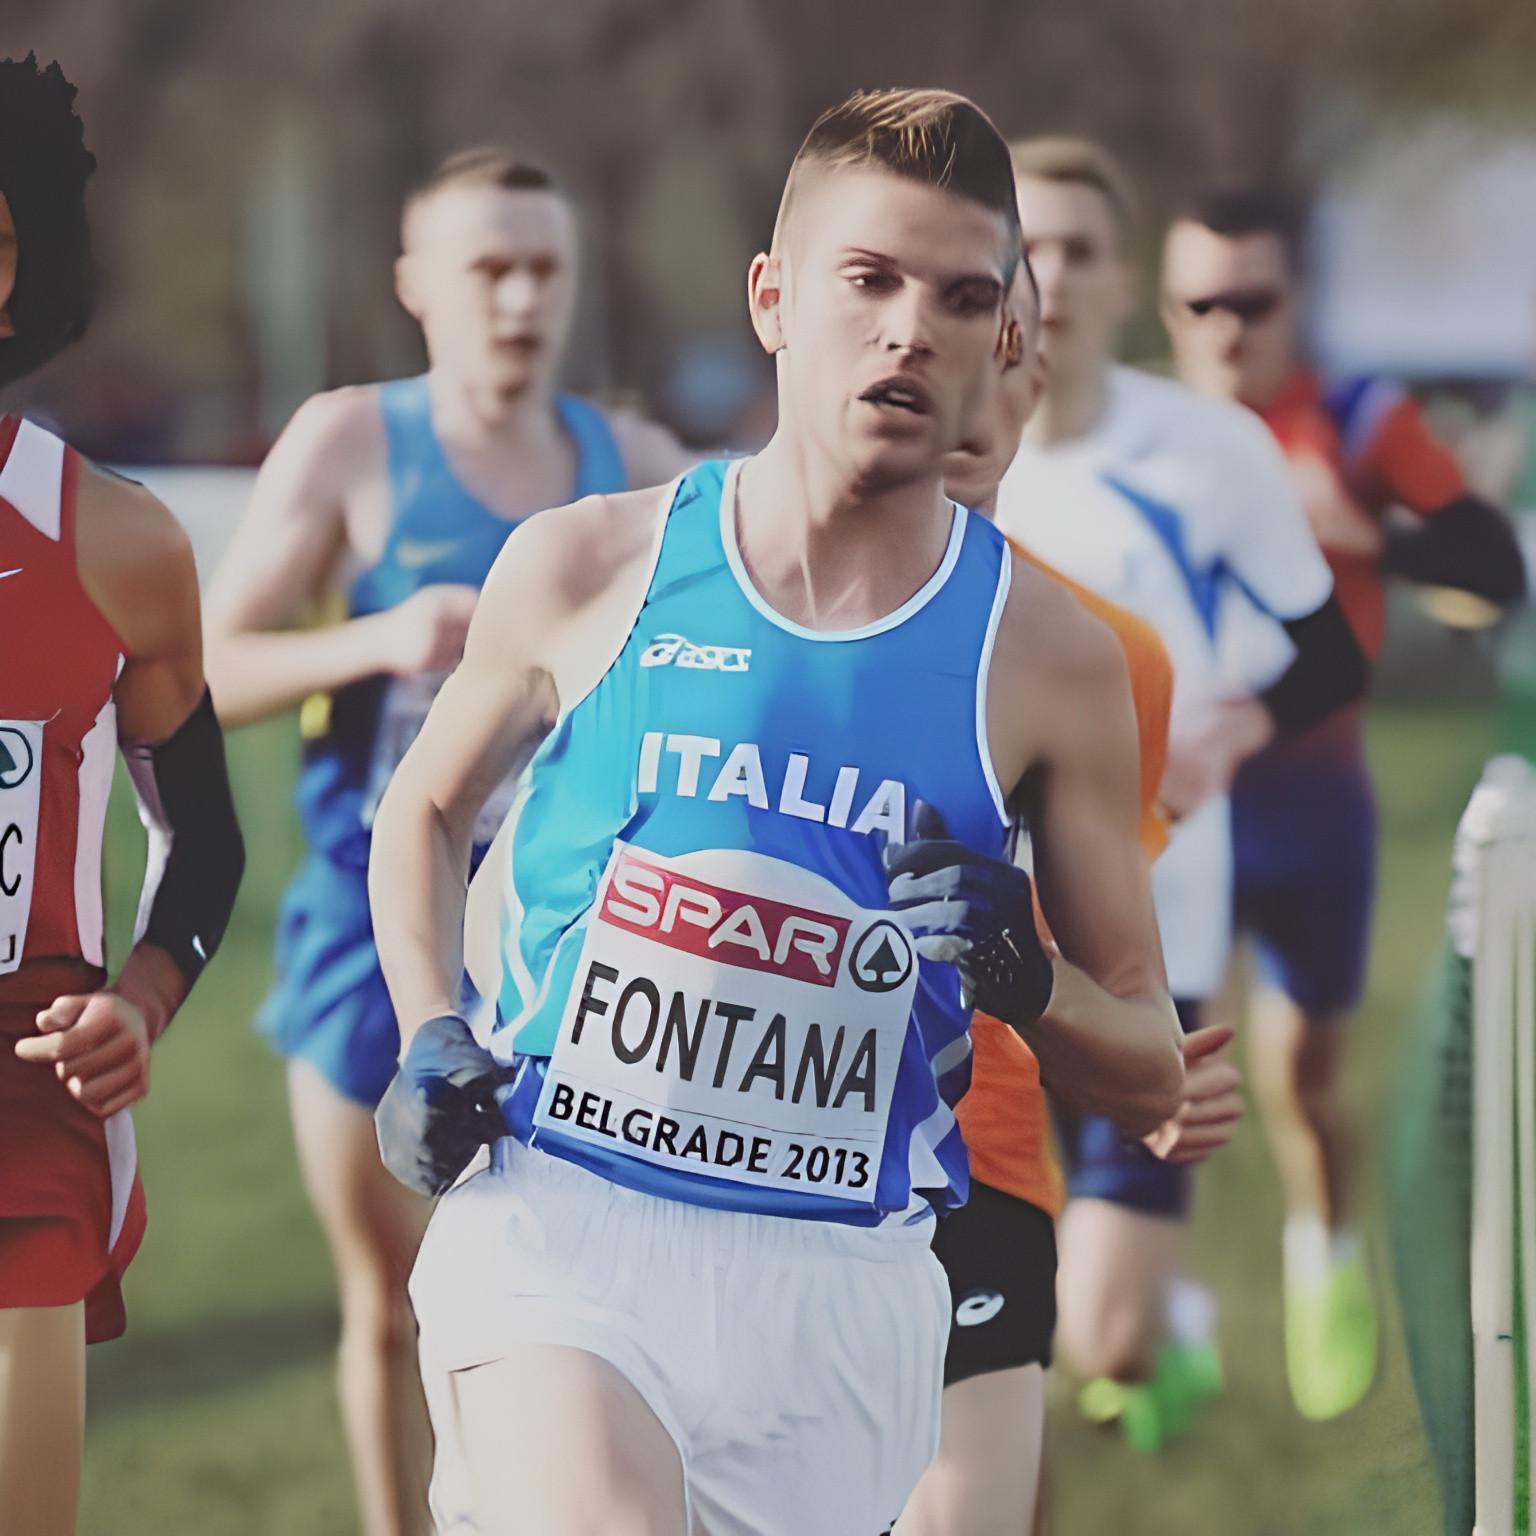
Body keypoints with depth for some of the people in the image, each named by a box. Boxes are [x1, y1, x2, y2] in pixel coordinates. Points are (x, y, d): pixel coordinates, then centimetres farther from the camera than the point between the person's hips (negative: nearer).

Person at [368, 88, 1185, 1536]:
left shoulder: (1048, 657, 2)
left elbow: (1151, 1077, 8)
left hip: (839, 1293, 2)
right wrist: (428, 1038, 6)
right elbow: (423, 810, 22)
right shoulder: (587, 568, 2)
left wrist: (1027, 981, -12)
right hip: (561, 1218, -2)